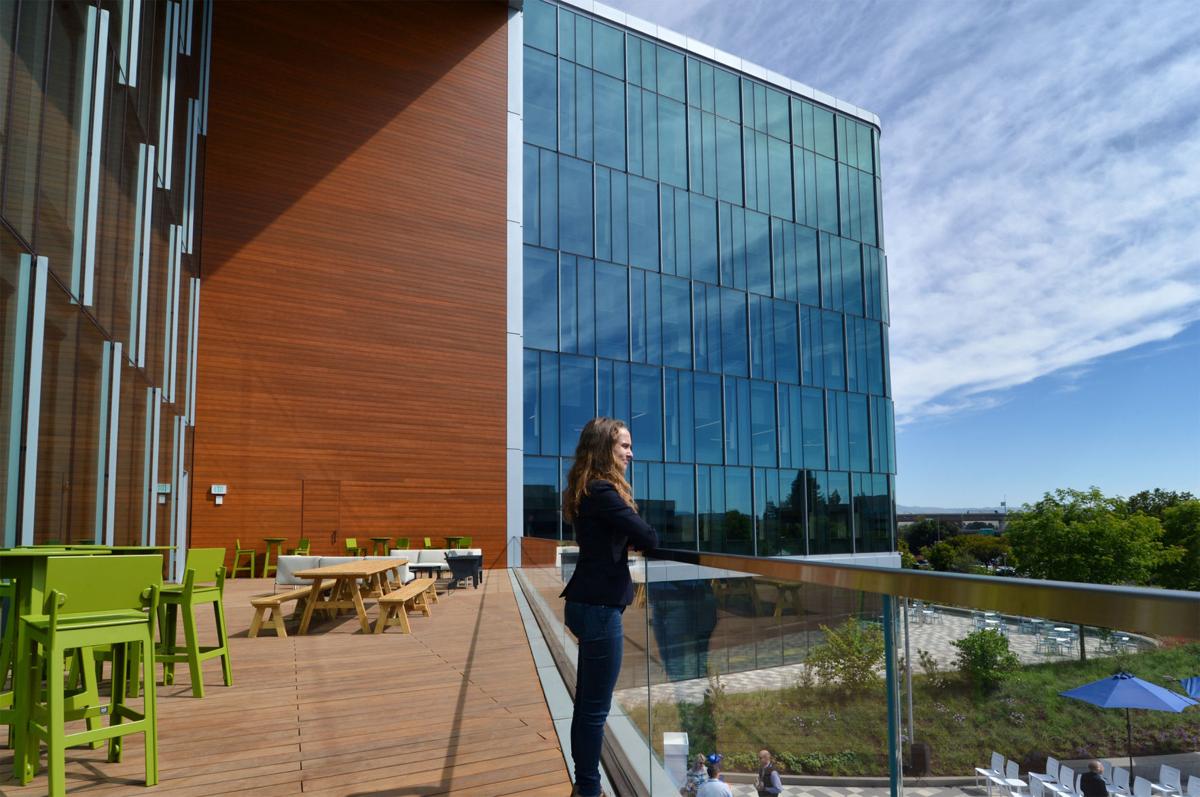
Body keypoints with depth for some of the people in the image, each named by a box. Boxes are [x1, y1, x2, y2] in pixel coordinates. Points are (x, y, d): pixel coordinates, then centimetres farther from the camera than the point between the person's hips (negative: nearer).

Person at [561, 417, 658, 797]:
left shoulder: (592, 490, 14)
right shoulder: (602, 492, -18)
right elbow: (649, 538, -18)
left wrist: (627, 536, -6)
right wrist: (635, 534, 2)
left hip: (590, 602, 10)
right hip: (599, 607, -10)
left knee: (587, 702, 18)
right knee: (595, 707, 1)